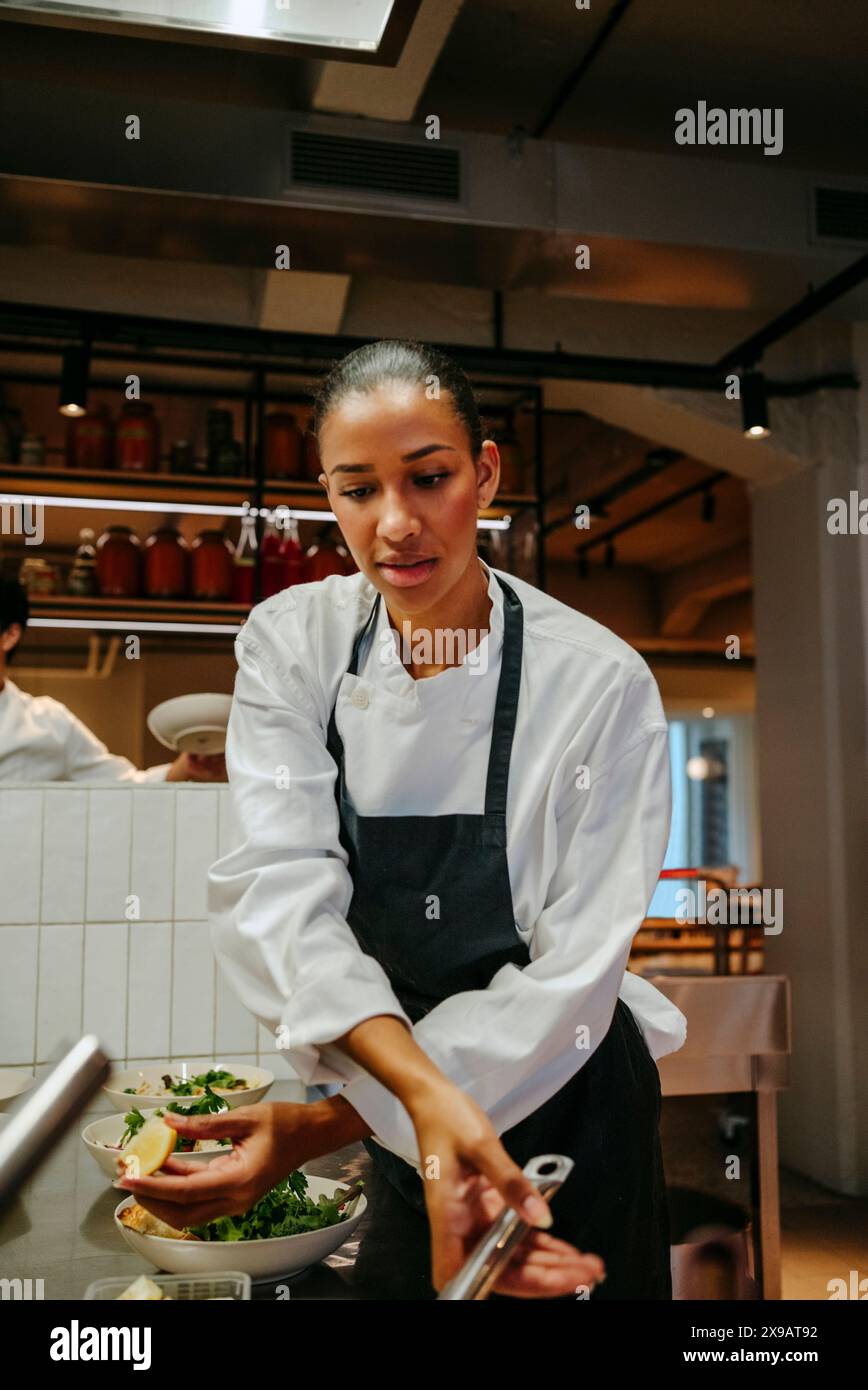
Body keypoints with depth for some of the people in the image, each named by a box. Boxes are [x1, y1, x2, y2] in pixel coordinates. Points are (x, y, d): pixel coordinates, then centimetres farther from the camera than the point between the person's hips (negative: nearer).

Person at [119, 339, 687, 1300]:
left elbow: (571, 973, -23)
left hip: (560, 1102, -2)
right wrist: (426, 1096, -38)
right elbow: (279, 886, -23)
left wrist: (330, 1126, -30)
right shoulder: (291, 642, -13)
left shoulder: (600, 683, -22)